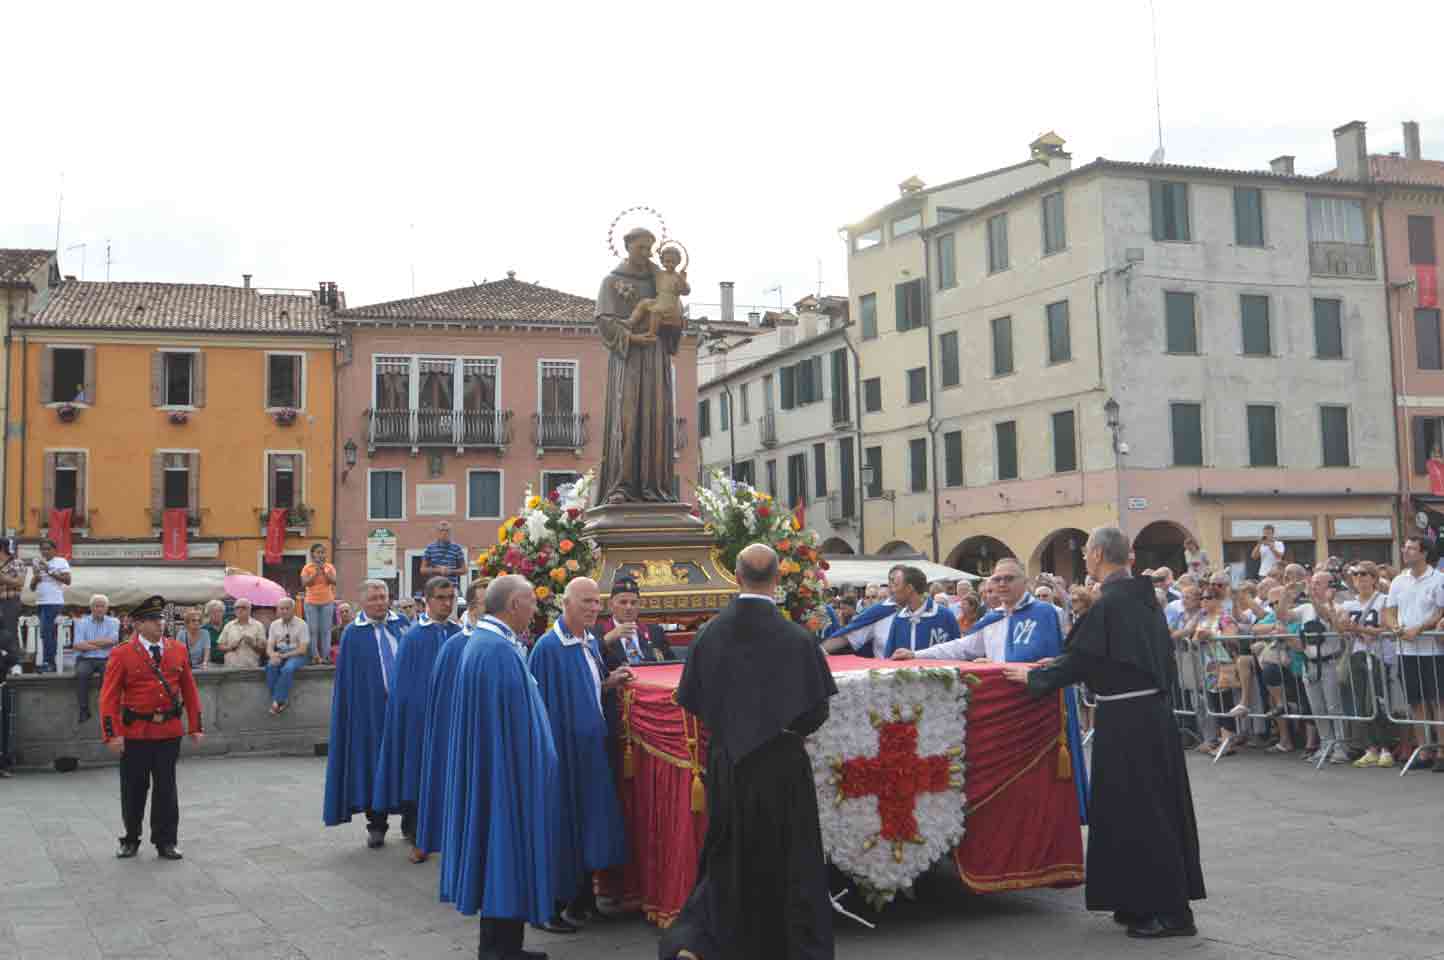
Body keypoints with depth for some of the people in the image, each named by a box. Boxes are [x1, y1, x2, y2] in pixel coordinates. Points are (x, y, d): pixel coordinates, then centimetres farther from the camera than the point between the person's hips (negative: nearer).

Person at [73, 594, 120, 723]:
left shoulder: (113, 622, 10)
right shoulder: (82, 623, 10)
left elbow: (112, 640, -8)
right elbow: (78, 645, -4)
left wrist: (88, 642, -6)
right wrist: (103, 644, -10)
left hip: (106, 659, 0)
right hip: (85, 659, 1)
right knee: (81, 673, -32)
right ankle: (84, 710, -23)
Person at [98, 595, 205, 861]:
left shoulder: (179, 651, 5)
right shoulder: (122, 655, -5)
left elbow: (189, 690, 9)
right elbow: (109, 697, -6)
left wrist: (196, 727, 7)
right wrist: (112, 734, -13)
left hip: (170, 731, 2)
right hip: (135, 733, -2)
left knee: (166, 788, 7)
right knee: (134, 789, 9)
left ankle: (166, 842, 16)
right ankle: (131, 839, 25)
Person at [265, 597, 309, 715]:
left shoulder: (301, 624, -2)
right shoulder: (274, 624, 11)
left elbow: (303, 649, -8)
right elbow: (269, 648, 7)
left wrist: (283, 655, -17)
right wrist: (273, 655, -17)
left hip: (296, 655, -4)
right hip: (279, 654, 4)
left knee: (287, 668, -36)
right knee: (271, 666, -30)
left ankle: (277, 701, -29)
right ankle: (282, 701, -27)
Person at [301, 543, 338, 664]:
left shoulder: (329, 567, 4)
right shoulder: (307, 568, 1)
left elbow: (334, 582, -6)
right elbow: (304, 583, -9)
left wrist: (324, 571, -15)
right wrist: (315, 573, -15)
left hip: (327, 602, 1)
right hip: (311, 603, -1)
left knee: (325, 630, 0)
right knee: (313, 630, -2)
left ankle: (325, 656, 3)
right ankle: (315, 656, 1)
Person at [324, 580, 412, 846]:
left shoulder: (402, 625, 6)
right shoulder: (354, 634, -1)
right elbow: (346, 677, -1)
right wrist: (353, 709, -7)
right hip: (370, 710, -2)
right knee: (373, 766, 4)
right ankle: (376, 825, 15)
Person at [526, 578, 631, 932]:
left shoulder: (591, 643, 9)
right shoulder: (548, 647, -17)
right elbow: (541, 701, -16)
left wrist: (609, 683, 3)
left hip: (591, 748, 8)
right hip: (563, 750, -8)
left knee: (589, 824, 14)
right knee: (562, 827, -1)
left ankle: (581, 900, 25)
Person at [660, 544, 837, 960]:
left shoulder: (709, 634, -7)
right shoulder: (797, 639, -16)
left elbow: (689, 699, 1)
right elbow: (817, 710, -11)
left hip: (725, 763, 3)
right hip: (782, 765, -3)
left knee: (727, 856, 18)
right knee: (789, 862, 13)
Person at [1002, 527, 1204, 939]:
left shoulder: (1108, 603, -18)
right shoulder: (1144, 596, 10)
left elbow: (1080, 661, -15)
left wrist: (1032, 676, 1)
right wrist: (1055, 665, 25)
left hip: (1124, 720, -9)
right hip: (1153, 712, 9)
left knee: (1131, 811, -1)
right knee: (1157, 807, 13)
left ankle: (1166, 911, 3)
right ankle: (1156, 903, 22)